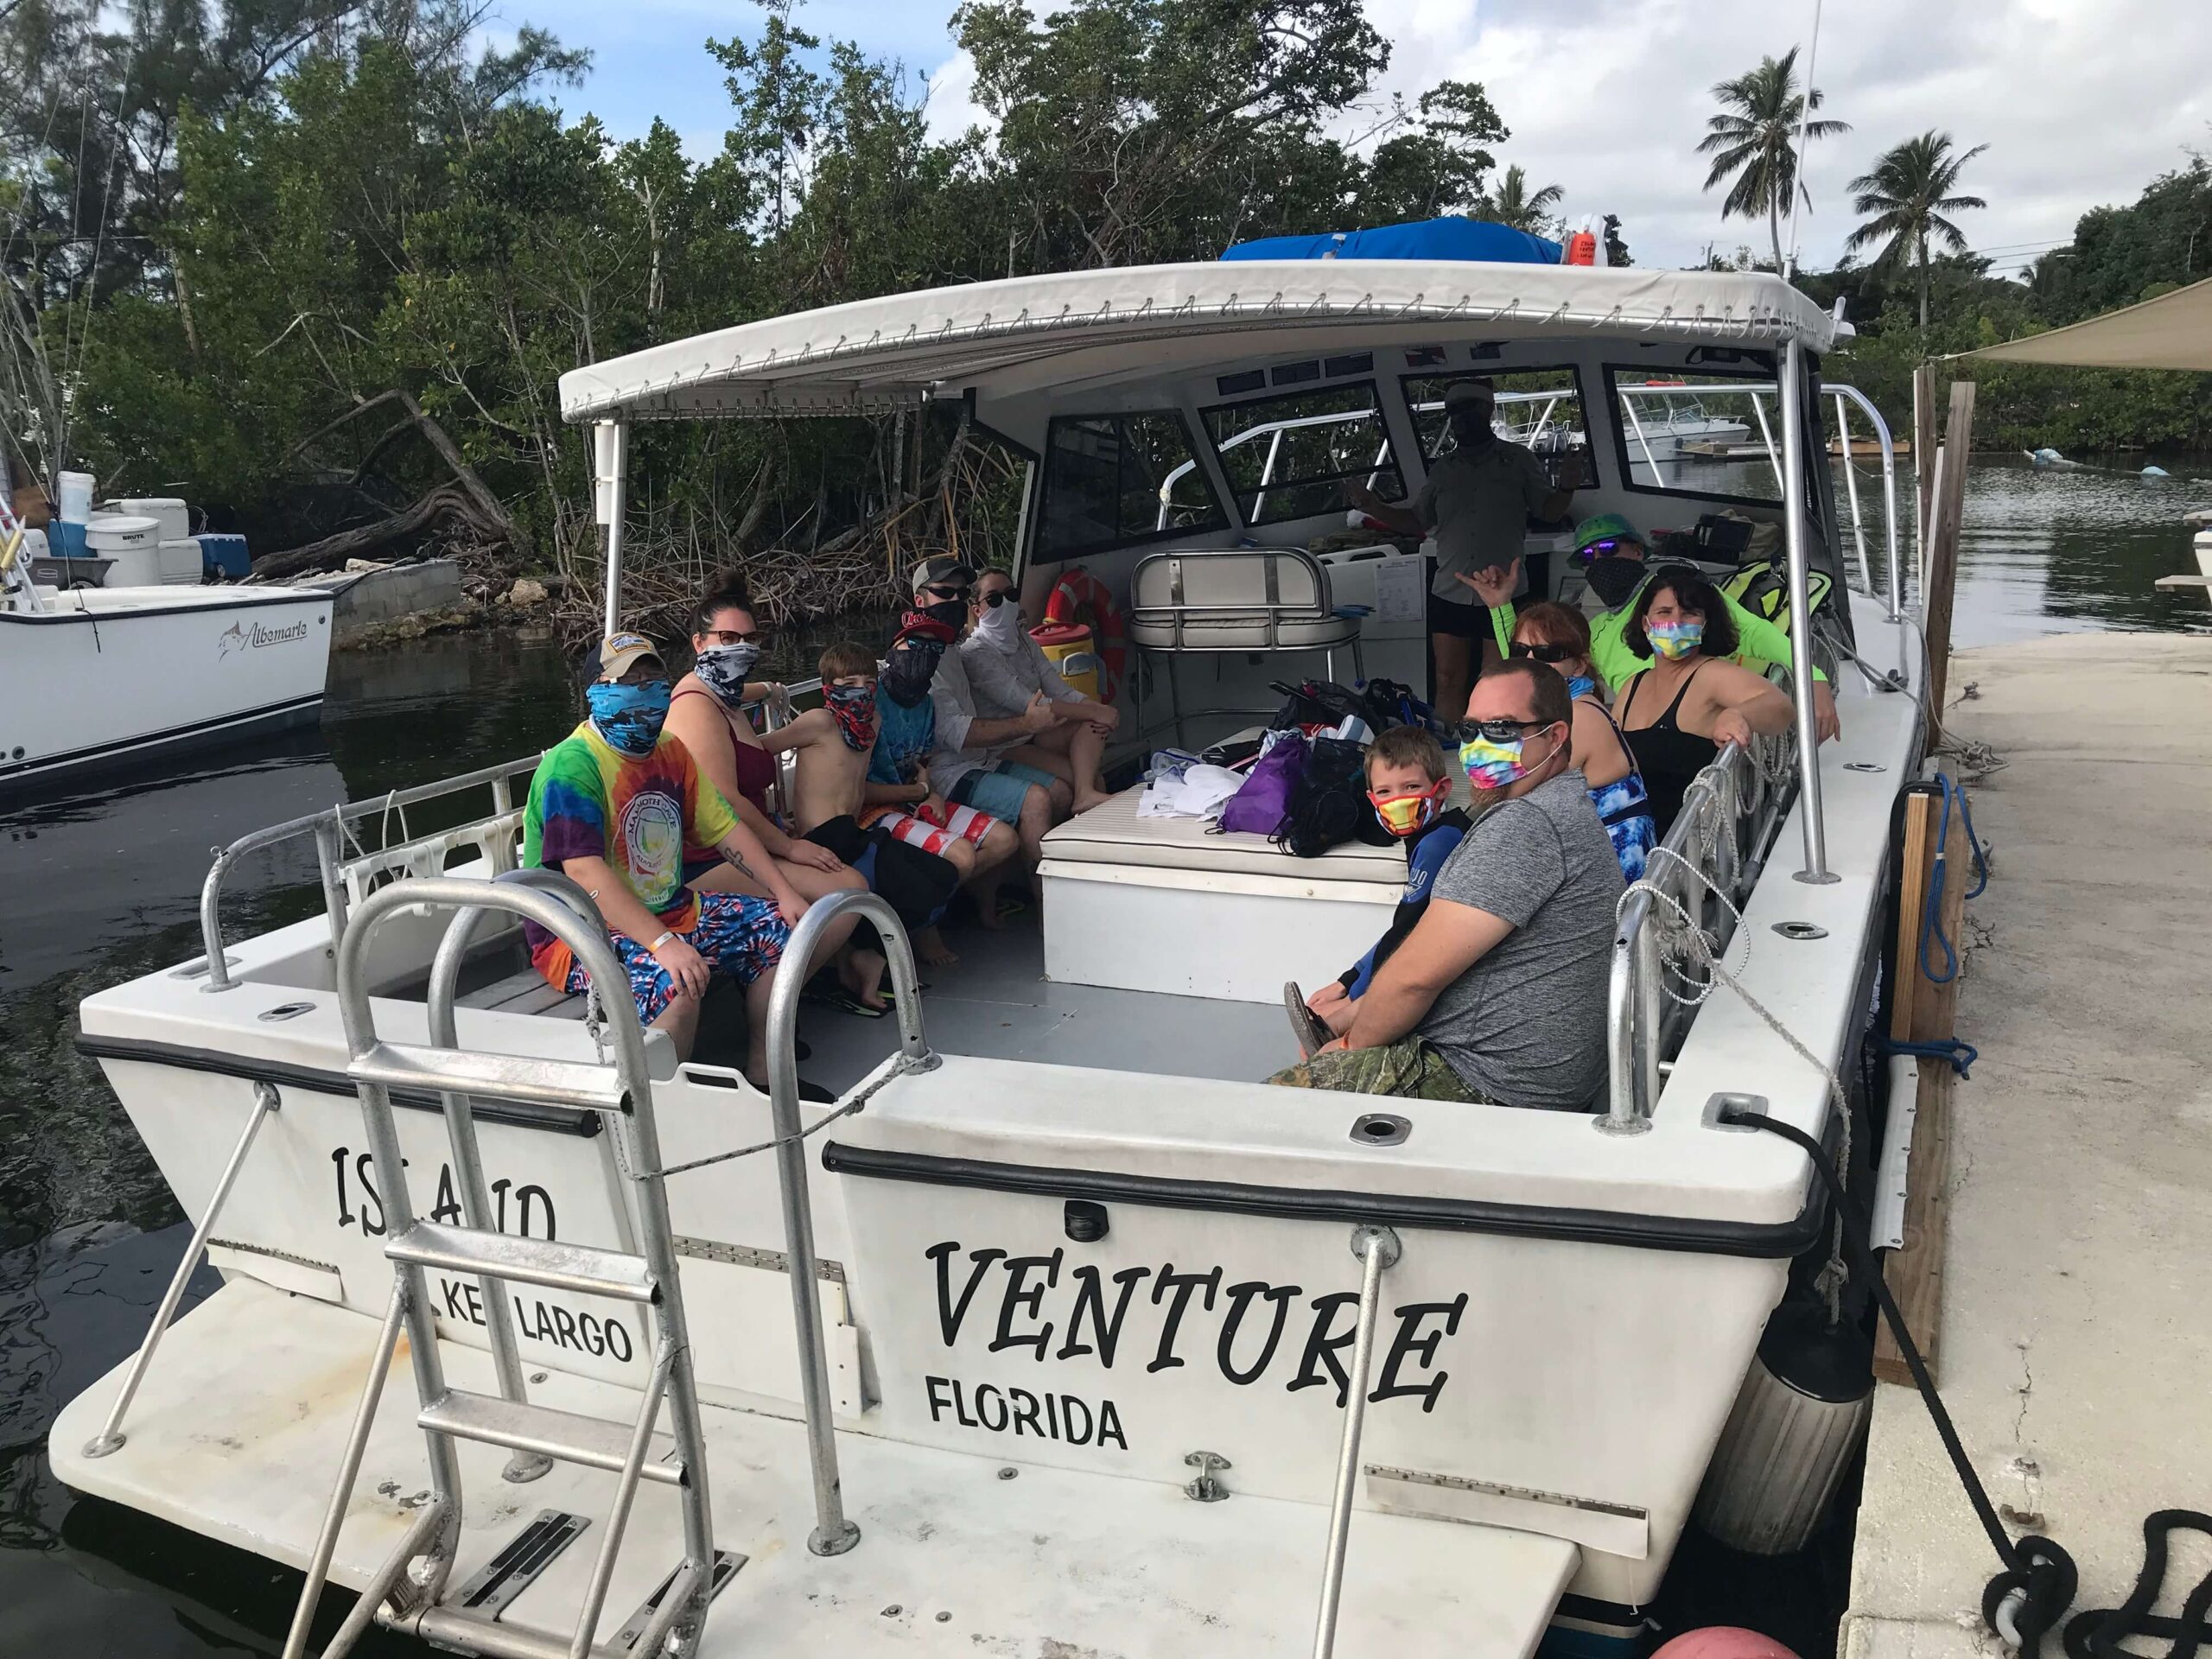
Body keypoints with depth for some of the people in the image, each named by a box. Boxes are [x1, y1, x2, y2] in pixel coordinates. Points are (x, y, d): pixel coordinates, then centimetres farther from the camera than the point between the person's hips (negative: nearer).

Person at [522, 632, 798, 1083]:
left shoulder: (670, 751, 9)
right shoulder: (573, 764, -18)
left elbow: (724, 828, 12)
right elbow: (585, 872, -29)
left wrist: (786, 893, -1)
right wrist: (663, 943, -38)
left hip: (671, 909, 9)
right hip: (583, 934, -9)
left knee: (781, 929, 1)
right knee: (674, 985, -35)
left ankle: (761, 1080, 9)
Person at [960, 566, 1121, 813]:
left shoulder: (1023, 640, 12)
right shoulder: (974, 653, -14)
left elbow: (1060, 690, 3)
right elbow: (1024, 702, -22)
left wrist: (1097, 709, -19)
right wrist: (1093, 712, -24)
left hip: (1031, 734, 8)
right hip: (1002, 748, -8)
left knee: (1096, 723, -19)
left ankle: (1086, 794, -35)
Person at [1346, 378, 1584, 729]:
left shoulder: (1517, 460, 4)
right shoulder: (1441, 469, 12)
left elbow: (1549, 510, 3)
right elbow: (1416, 522, 16)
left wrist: (1567, 487, -18)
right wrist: (1376, 509, 3)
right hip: (1450, 593, 3)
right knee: (1449, 682, 3)